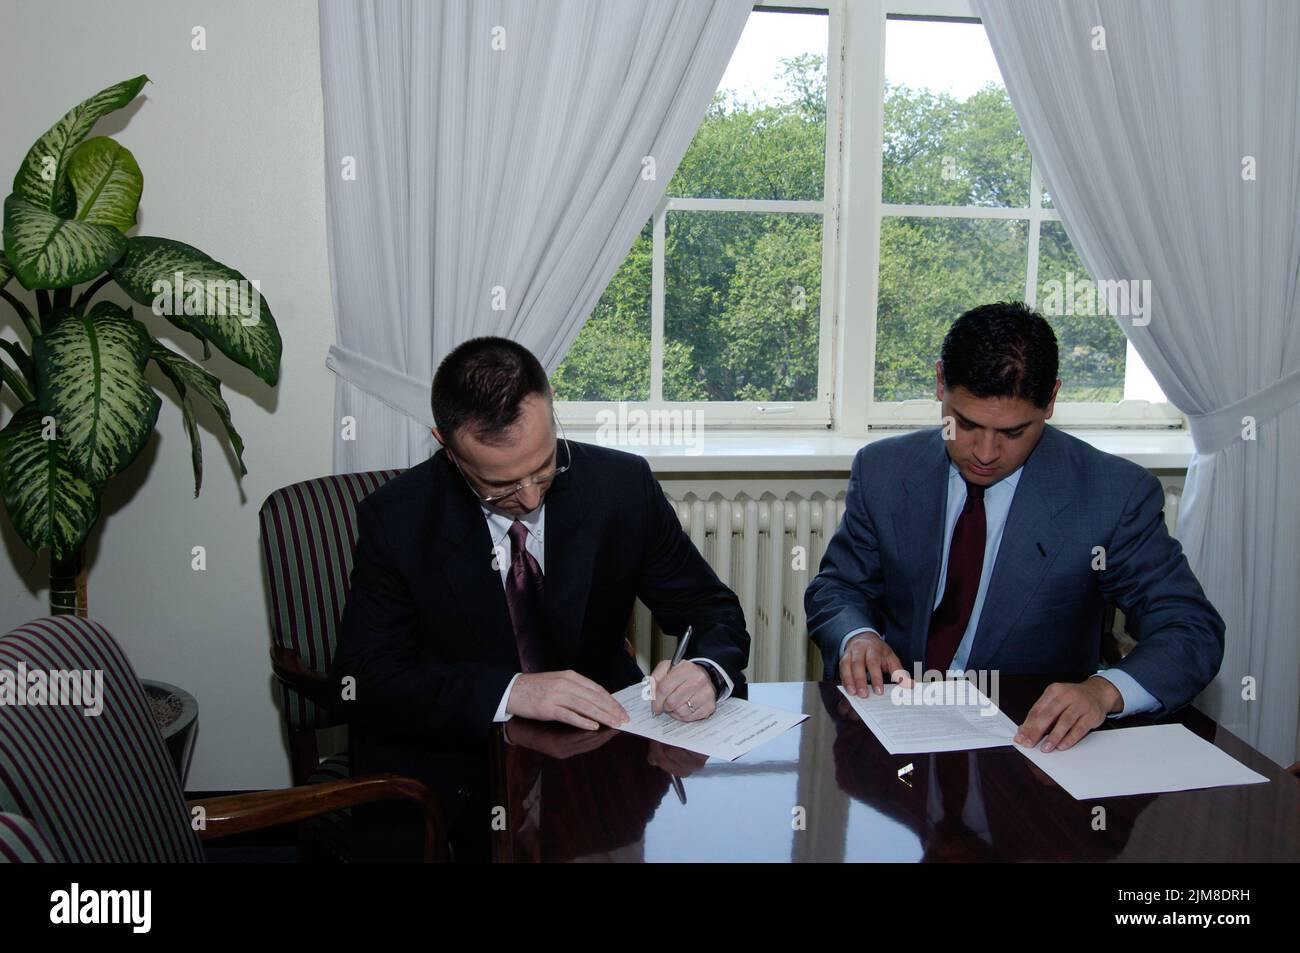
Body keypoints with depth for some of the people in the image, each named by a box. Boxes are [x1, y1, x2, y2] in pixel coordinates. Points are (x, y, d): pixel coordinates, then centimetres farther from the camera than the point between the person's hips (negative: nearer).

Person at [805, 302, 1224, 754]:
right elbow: (836, 587, 8)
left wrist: (1105, 690, -31)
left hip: (1038, 731, 0)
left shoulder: (1117, 494, -10)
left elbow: (1194, 632, -10)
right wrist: (856, 636, -16)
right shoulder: (882, 470, -2)